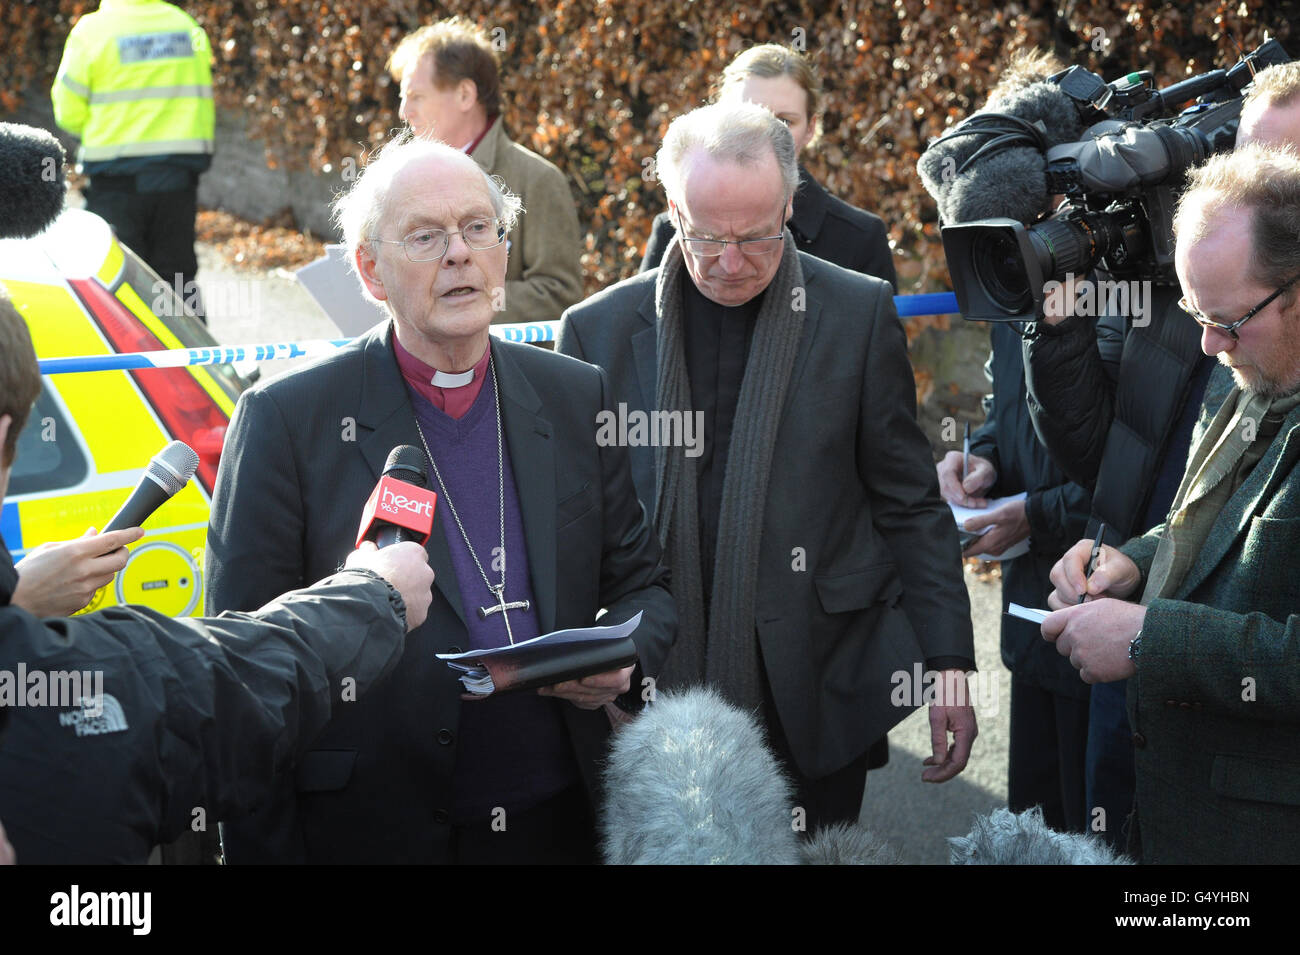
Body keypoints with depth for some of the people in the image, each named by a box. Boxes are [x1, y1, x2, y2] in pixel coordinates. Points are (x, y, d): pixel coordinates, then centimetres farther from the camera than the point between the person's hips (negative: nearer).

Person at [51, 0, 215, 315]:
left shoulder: (92, 29, -7)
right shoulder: (188, 26, 5)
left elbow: (69, 112, -4)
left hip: (118, 176, -4)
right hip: (180, 176, 4)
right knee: (177, 276, 12)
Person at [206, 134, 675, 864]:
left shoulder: (578, 399, 6)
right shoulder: (287, 420, -6)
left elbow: (642, 583, 14)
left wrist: (622, 660, -8)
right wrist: (267, 851, -11)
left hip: (561, 826, 4)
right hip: (374, 831, -3)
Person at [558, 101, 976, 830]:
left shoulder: (858, 315, 1)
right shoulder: (600, 330, 2)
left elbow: (910, 504, 4)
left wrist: (948, 662, 0)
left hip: (816, 699, 0)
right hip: (658, 691, 1)